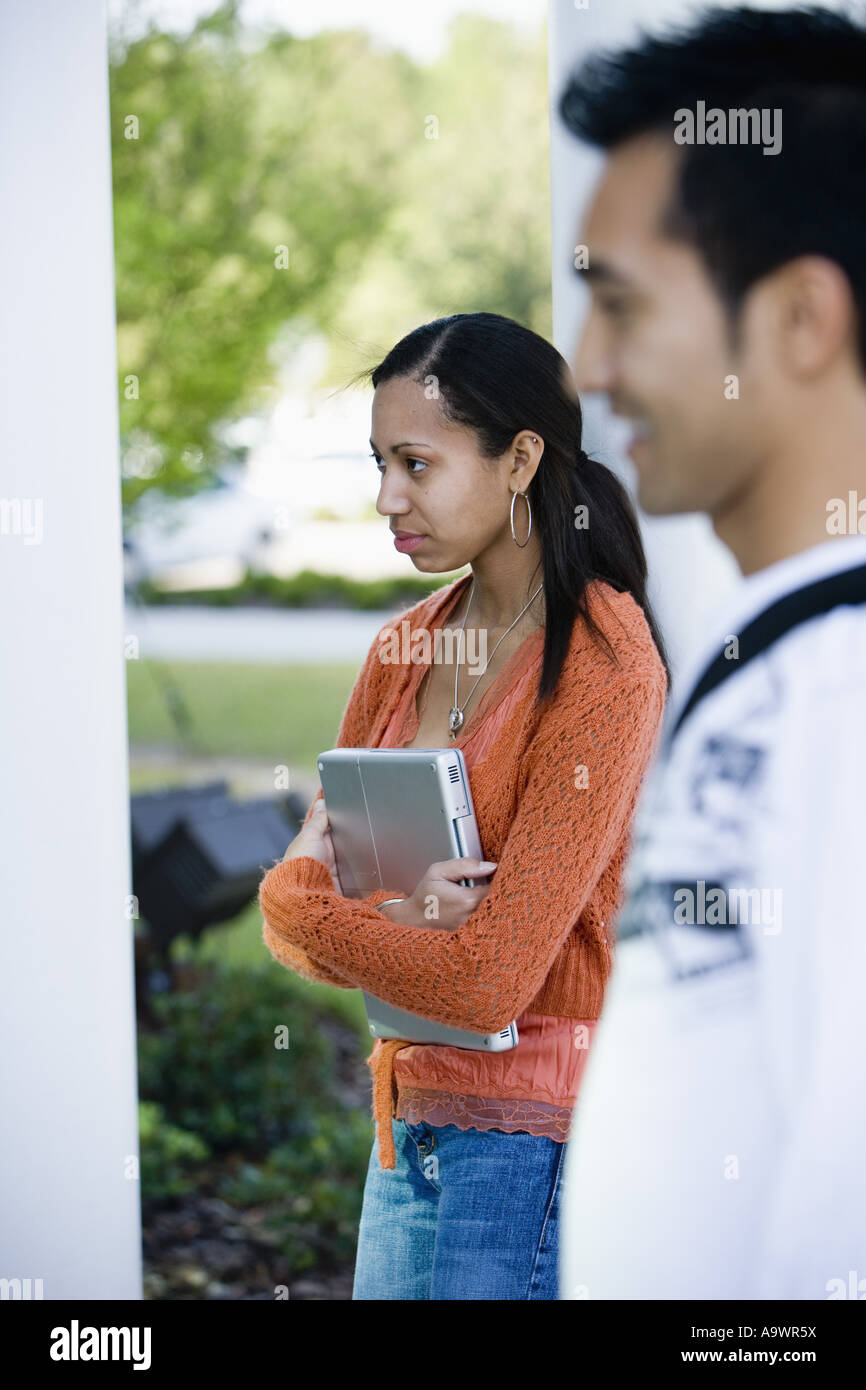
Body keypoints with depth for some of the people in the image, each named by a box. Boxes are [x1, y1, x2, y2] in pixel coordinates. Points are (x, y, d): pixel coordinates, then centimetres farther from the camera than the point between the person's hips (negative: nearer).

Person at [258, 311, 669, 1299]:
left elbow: (488, 983, -19)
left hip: (535, 1142, -7)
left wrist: (294, 899, -7)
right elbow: (298, 919, 6)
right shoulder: (406, 646, 8)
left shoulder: (604, 665, -15)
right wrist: (384, 918, -16)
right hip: (411, 1121, 7)